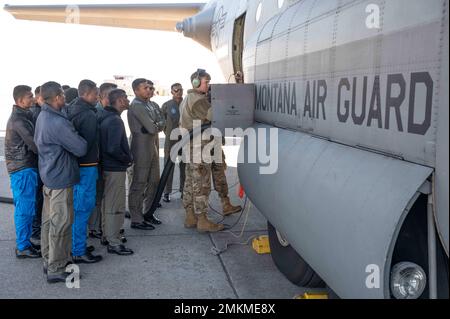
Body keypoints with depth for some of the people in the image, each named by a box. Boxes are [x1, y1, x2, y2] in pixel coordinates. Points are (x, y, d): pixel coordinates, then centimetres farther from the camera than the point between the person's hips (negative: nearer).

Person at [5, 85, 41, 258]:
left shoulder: (20, 116, 16)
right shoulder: (19, 120, -16)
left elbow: (30, 142, 15)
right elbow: (33, 144, -18)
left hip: (22, 167, 10)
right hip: (23, 168, -10)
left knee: (25, 208, 15)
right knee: (25, 208, -3)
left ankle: (24, 242, 25)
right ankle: (23, 247, 5)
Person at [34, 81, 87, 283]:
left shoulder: (42, 117, 6)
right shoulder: (58, 123, -24)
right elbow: (80, 149, -20)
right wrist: (82, 141, 3)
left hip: (48, 175, 10)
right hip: (61, 178, -10)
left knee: (49, 220, 18)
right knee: (61, 223, 0)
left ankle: (49, 260, 31)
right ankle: (56, 269, 9)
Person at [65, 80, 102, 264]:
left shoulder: (71, 109, 9)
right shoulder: (89, 115, -18)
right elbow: (88, 143, -20)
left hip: (75, 165, 9)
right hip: (86, 166, -9)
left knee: (78, 206, 19)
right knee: (83, 208, -2)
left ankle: (75, 244, 30)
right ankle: (79, 252, 6)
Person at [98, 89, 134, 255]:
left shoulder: (104, 117, 9)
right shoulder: (115, 121, -21)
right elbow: (113, 148, -28)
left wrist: (127, 157, 10)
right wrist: (128, 159, -12)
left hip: (105, 166, 10)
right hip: (115, 169, -10)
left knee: (107, 203, 20)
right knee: (116, 206, -1)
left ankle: (107, 235, 33)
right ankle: (114, 243, 6)